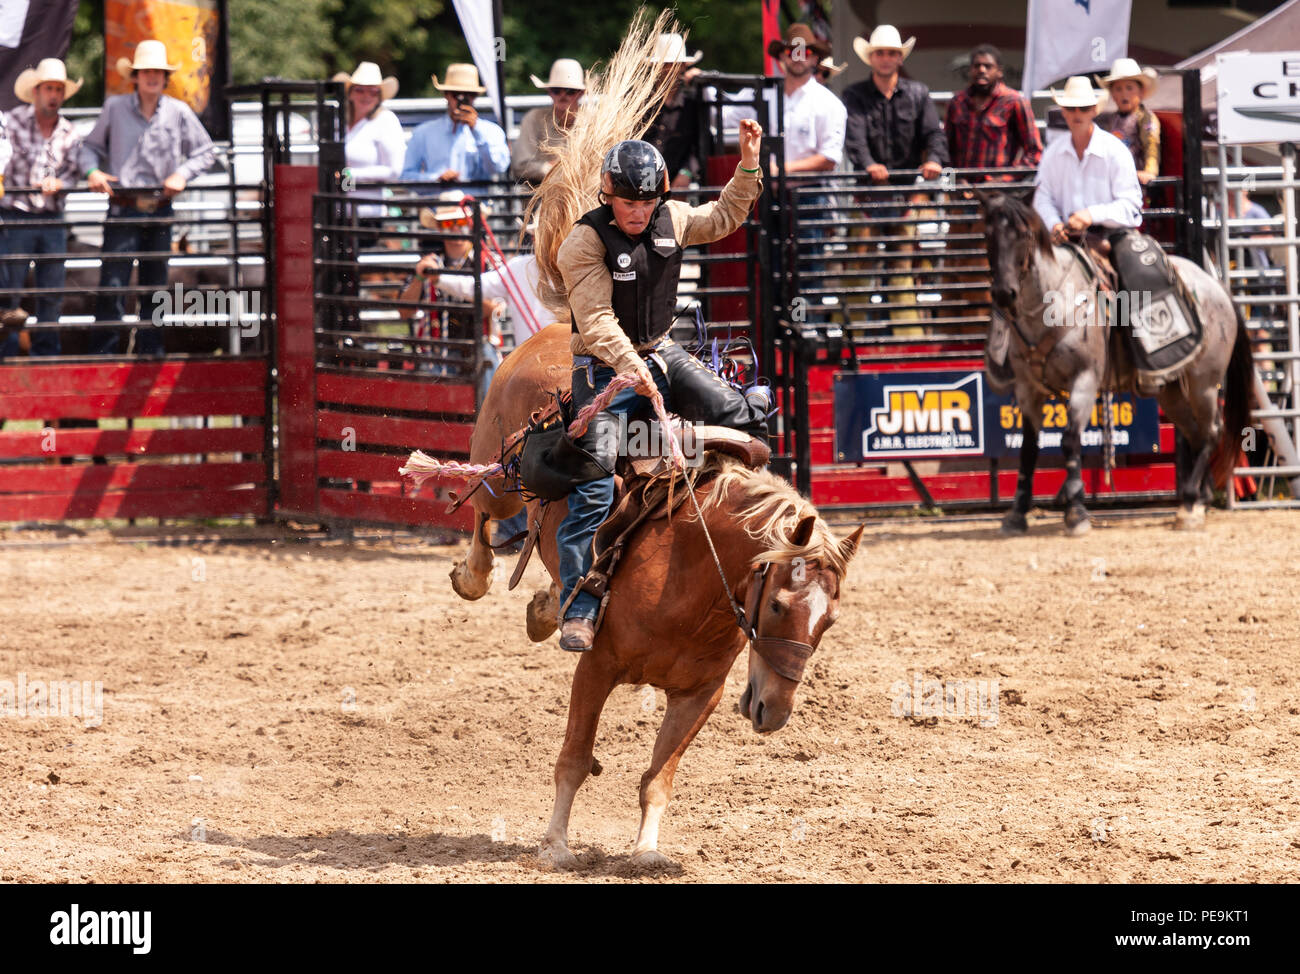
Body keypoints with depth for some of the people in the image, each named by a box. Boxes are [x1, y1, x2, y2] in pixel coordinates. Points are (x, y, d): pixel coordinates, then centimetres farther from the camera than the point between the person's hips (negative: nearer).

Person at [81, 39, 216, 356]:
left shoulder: (179, 112, 5)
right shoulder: (115, 108, 3)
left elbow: (205, 151, 12)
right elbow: (91, 145, 14)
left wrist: (183, 174, -5)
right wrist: (92, 170, -6)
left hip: (160, 211, 2)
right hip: (123, 210, -2)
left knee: (155, 287, 7)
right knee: (111, 285, -10)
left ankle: (151, 354, 15)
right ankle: (102, 355, -7)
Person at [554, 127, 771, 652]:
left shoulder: (672, 220, 3)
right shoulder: (586, 242, -14)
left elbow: (723, 217, 23)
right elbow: (596, 320, -21)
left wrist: (748, 164, 9)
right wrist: (631, 368, -33)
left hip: (662, 355, 6)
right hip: (604, 369, -6)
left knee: (743, 414, -12)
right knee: (594, 480, -20)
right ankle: (578, 609, -22)